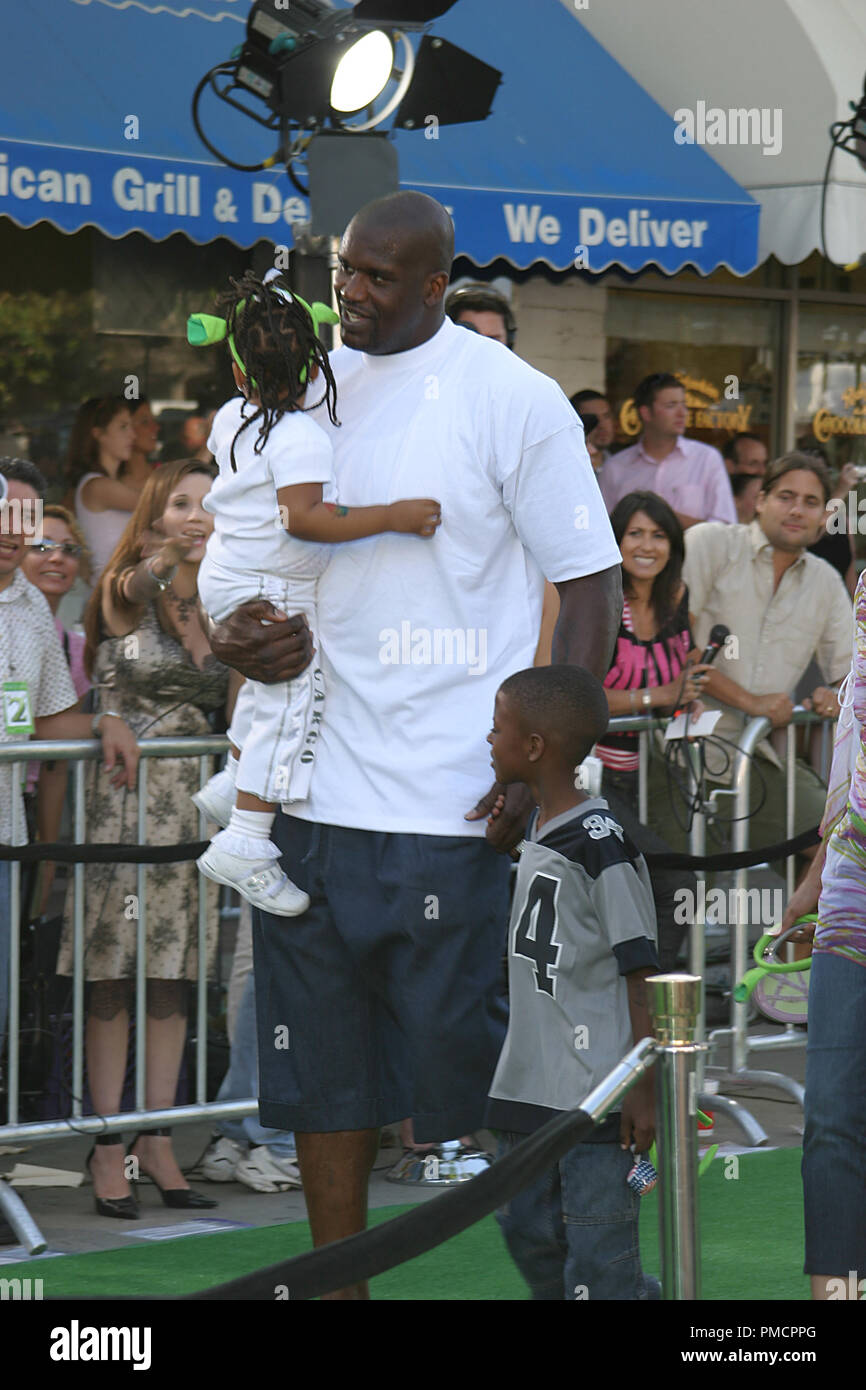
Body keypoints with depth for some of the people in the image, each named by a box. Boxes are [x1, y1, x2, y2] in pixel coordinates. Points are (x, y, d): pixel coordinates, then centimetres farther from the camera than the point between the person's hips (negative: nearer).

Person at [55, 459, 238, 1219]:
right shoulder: (128, 593, -3)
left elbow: (238, 710, 12)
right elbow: (139, 582, -28)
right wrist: (168, 554, -47)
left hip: (193, 799, 5)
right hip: (122, 794, -5)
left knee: (174, 975, 5)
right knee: (114, 975, -5)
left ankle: (157, 1140, 11)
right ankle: (108, 1148, -2)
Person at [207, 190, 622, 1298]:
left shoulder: (513, 401, -4)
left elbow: (592, 587, -4)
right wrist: (233, 637, -1)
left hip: (451, 803, -5)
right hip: (312, 790, 5)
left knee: (456, 1047, -4)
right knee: (321, 1059, 8)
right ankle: (339, 1283, 17)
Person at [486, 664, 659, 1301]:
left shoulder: (602, 843, -15)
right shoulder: (538, 831, 12)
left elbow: (641, 974, -14)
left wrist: (644, 1086, -15)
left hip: (598, 1092, -9)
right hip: (533, 1088, 9)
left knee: (598, 1255, -7)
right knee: (527, 1229, 14)